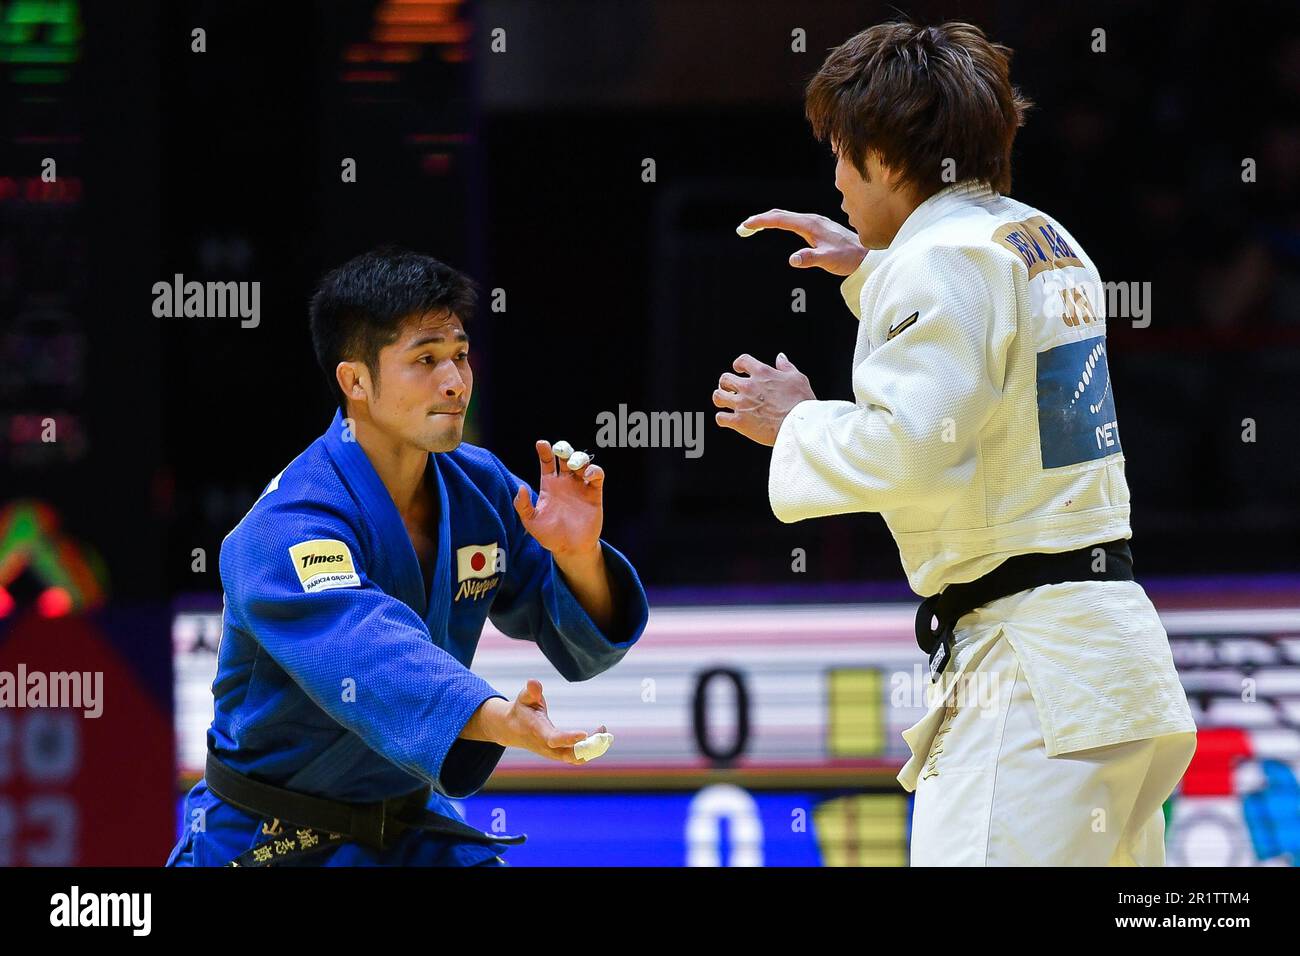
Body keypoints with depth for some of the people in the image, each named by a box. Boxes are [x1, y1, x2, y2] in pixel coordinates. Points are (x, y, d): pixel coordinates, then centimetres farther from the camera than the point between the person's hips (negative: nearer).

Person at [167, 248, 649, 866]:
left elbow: (585, 647, 0)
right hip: (263, 841, -5)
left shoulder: (480, 488, -3)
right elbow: (366, 655, -44)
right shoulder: (288, 528, -26)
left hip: (408, 827, 5)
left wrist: (578, 557, -22)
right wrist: (497, 720, -61)